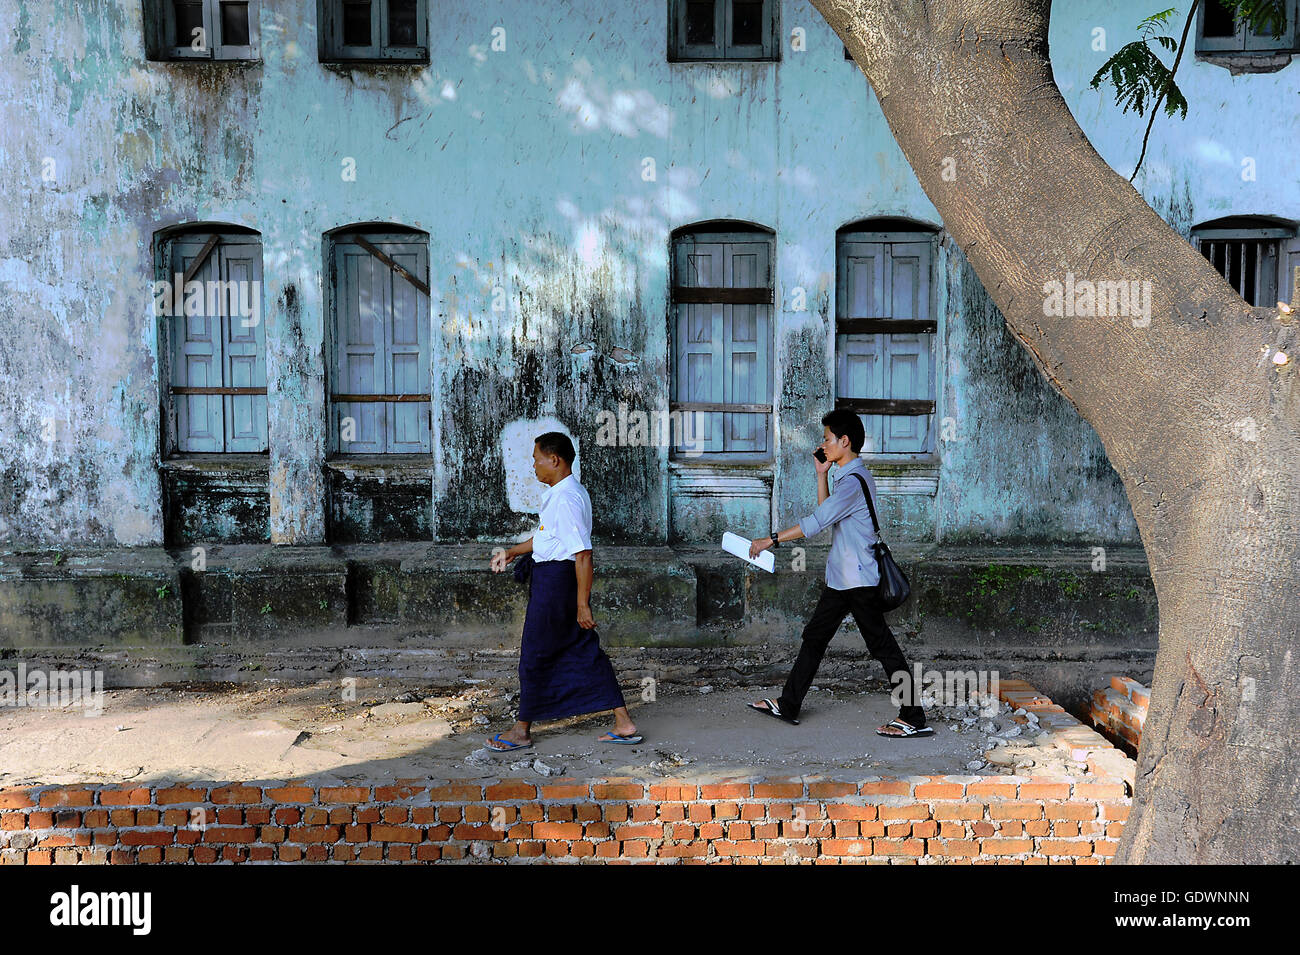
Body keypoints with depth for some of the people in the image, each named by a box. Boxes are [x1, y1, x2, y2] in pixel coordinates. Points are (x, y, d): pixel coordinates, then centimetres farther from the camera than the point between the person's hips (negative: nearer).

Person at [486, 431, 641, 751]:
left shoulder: (565, 499, -21)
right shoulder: (559, 493, 12)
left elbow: (583, 554, -24)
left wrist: (582, 604, -23)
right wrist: (512, 552, 27)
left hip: (556, 578, -10)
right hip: (552, 575, 10)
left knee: (535, 655, 4)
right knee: (584, 650, 11)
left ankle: (521, 730, 19)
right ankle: (624, 724, 14)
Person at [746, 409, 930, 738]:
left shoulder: (853, 480, -19)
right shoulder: (850, 476, 13)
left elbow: (817, 521, -23)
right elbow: (826, 512, 23)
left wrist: (771, 540, -19)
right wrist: (821, 474, 12)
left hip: (858, 579, -10)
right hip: (841, 578, 10)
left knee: (882, 646, -3)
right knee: (814, 637, 15)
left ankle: (914, 719, 6)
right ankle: (787, 705, 24)